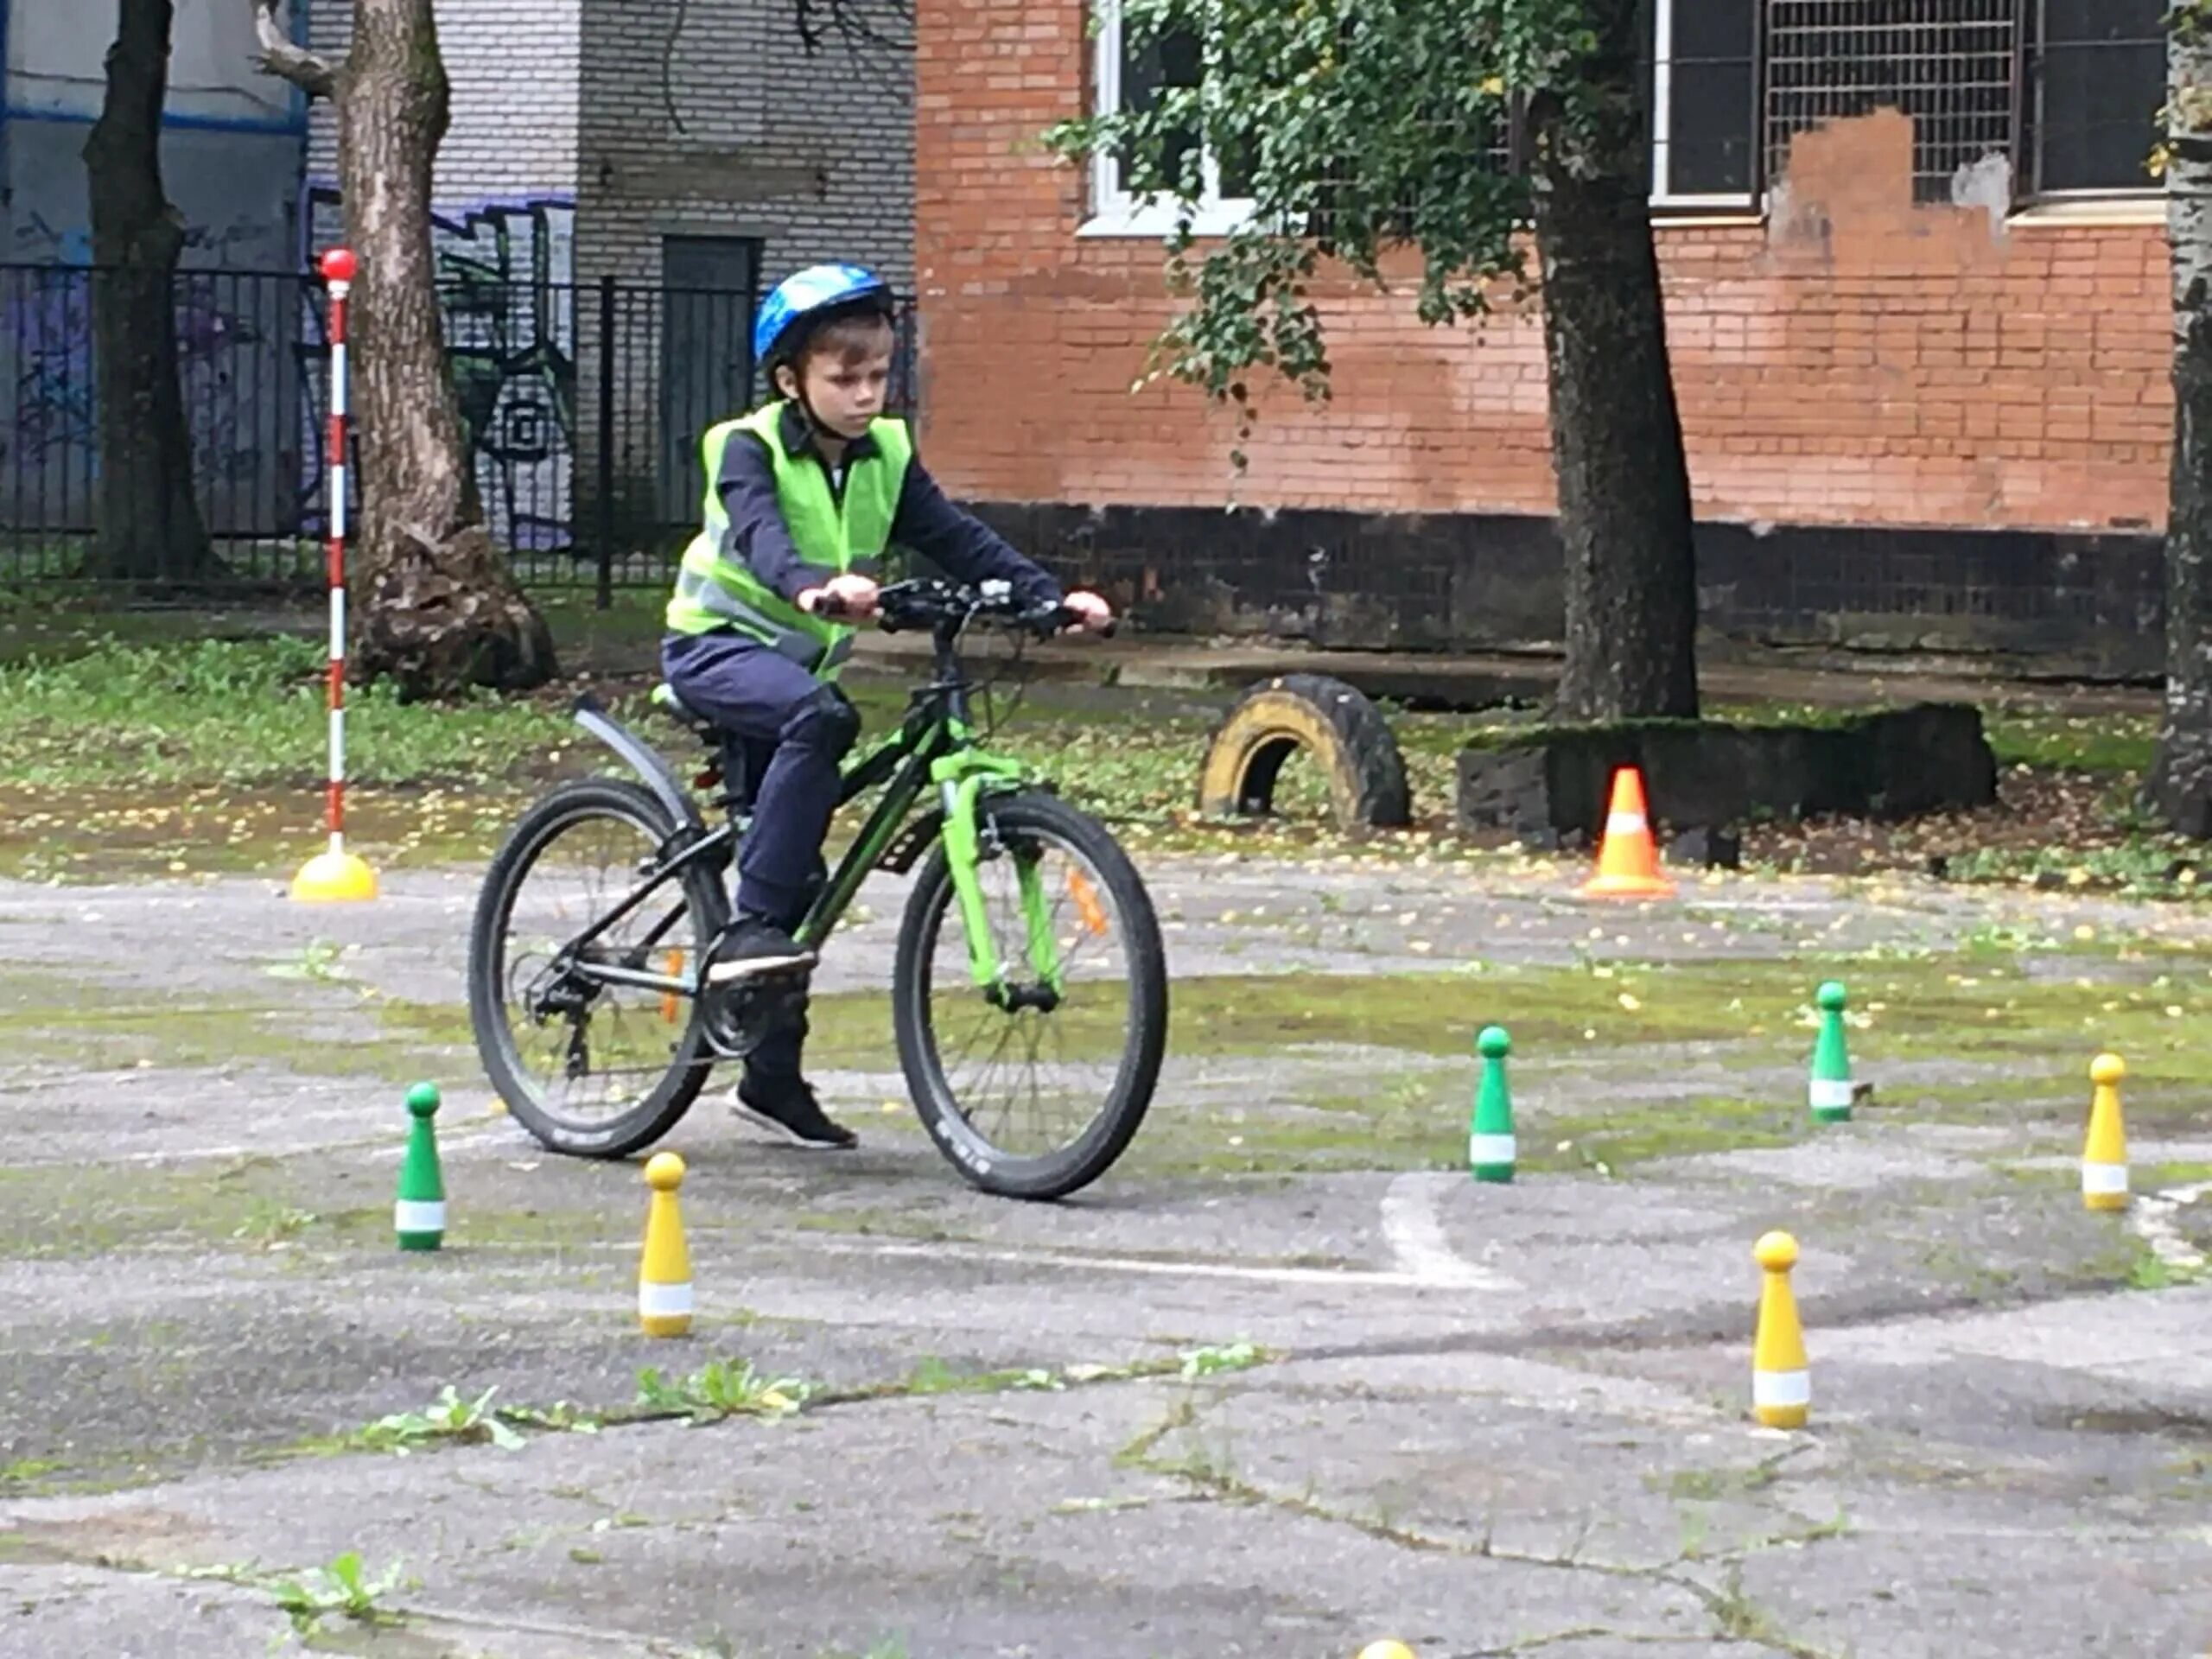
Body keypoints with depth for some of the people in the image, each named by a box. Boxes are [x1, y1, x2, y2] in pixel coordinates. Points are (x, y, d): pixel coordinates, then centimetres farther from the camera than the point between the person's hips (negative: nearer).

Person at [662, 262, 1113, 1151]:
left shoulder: (886, 456, 2)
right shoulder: (750, 447, -15)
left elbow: (958, 540, -4)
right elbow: (759, 536, -34)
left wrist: (1051, 595, -19)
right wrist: (818, 585, -55)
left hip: (801, 656, 6)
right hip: (718, 644, -6)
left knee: (799, 875, 4)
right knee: (819, 717, -37)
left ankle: (773, 1077, 13)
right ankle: (748, 928, -37)